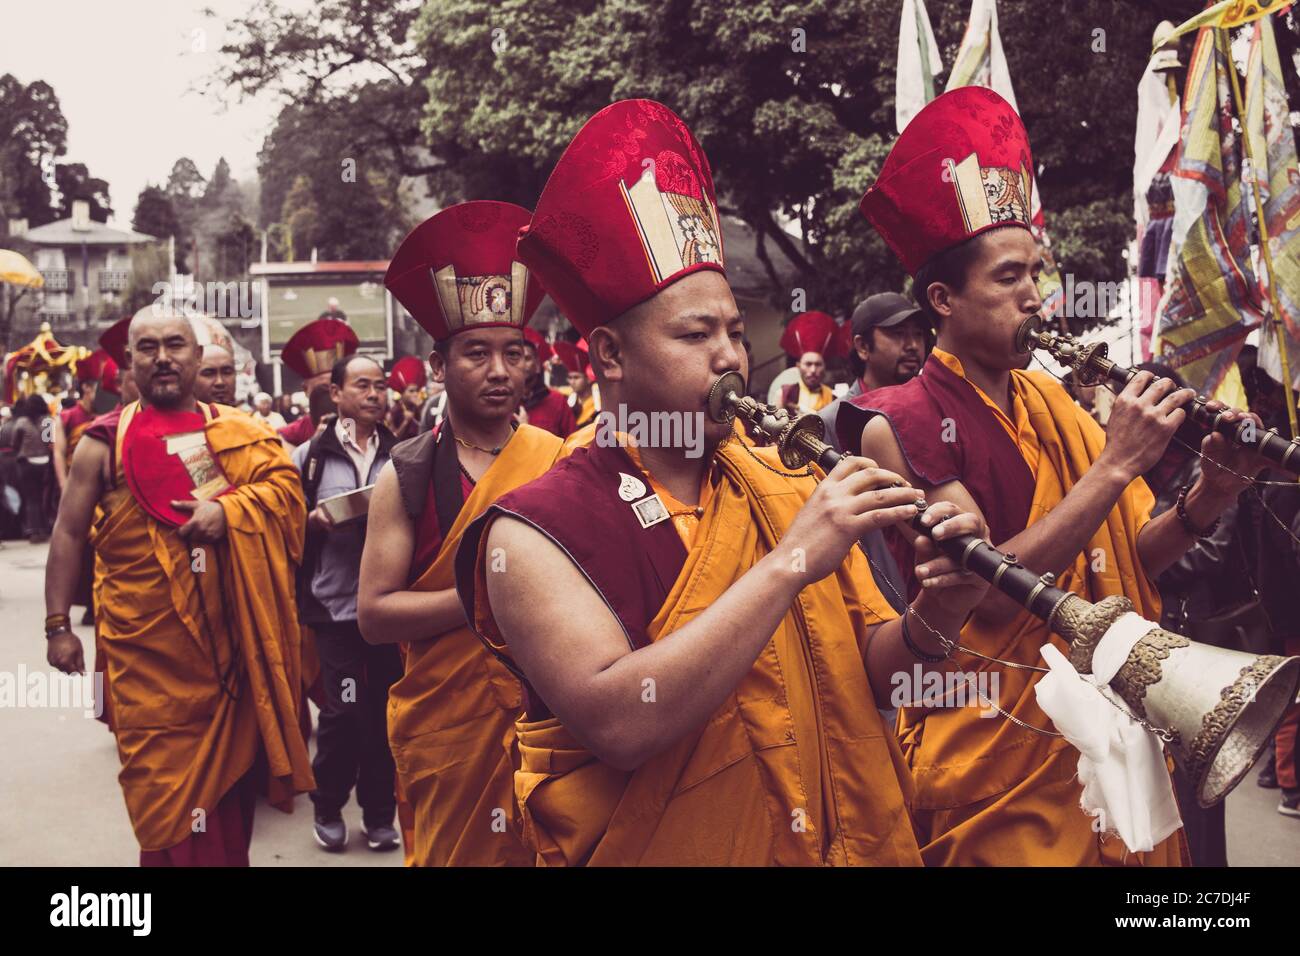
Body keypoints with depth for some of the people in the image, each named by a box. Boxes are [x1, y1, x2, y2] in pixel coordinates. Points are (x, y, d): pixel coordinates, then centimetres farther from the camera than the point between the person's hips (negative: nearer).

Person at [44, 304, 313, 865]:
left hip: (230, 641, 3)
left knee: (230, 774, 13)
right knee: (165, 792, 2)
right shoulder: (104, 442, 1)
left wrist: (227, 508, -21)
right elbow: (69, 534, 2)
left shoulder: (235, 433, 8)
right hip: (149, 647, -2)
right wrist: (58, 626, -3)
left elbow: (283, 484, -4)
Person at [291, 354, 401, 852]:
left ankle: (379, 812, 21)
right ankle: (328, 807, 22)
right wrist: (313, 521, -14)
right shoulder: (309, 456, 3)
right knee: (342, 711, 1)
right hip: (337, 604, -2)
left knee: (386, 711, 6)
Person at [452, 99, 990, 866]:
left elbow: (868, 666, 6)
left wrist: (929, 624, -13)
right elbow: (618, 725, -22)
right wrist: (790, 563, -22)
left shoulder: (787, 488, 3)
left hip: (851, 843, 4)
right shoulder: (535, 533, -10)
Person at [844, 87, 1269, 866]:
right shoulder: (901, 425, -14)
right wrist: (1116, 463, -22)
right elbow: (992, 592, -22)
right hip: (993, 768, -6)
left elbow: (1127, 559, 6)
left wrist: (1210, 496, -12)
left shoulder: (1054, 404, 4)